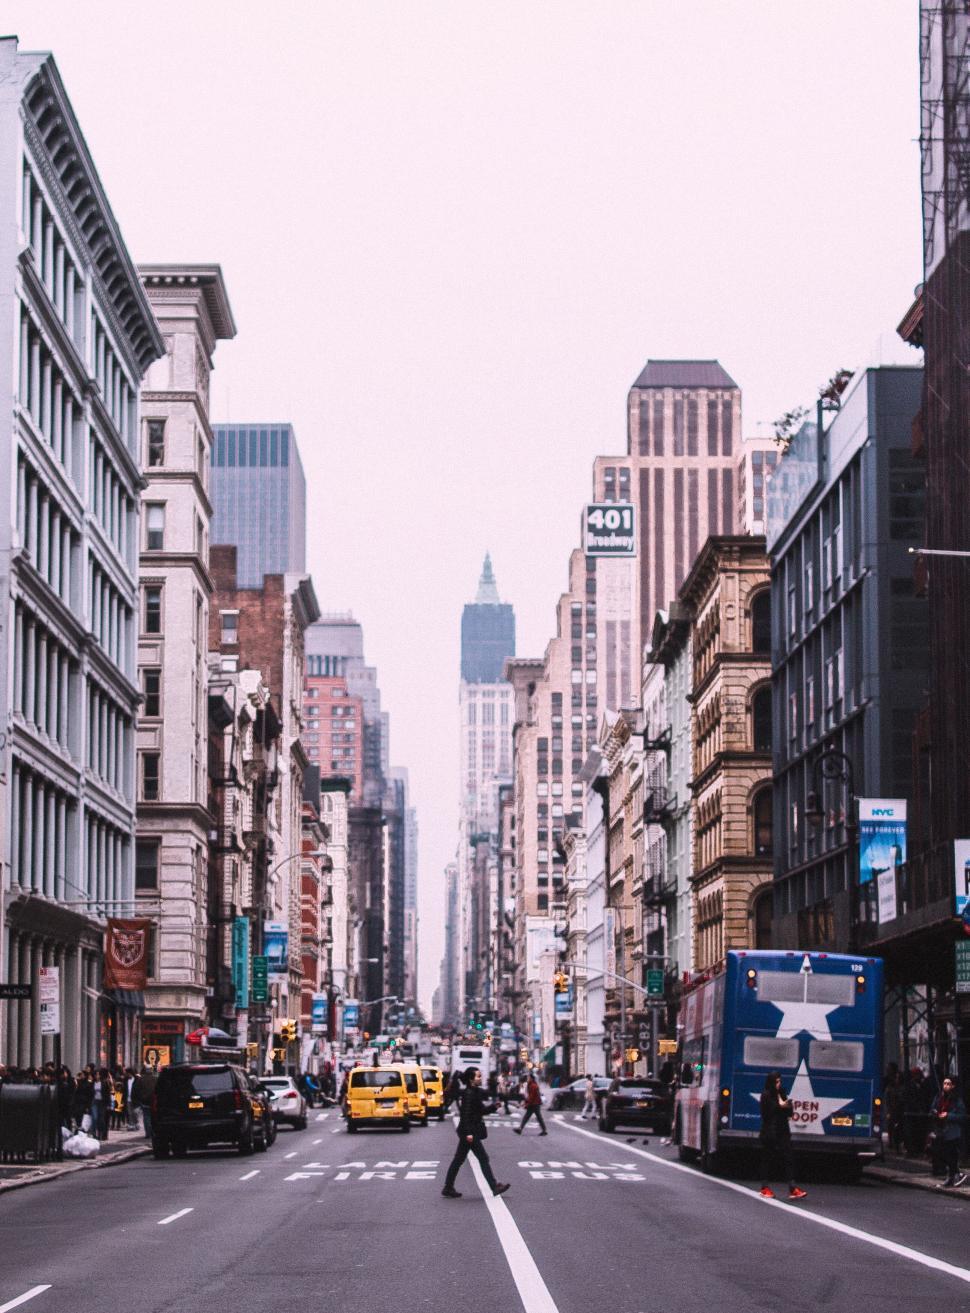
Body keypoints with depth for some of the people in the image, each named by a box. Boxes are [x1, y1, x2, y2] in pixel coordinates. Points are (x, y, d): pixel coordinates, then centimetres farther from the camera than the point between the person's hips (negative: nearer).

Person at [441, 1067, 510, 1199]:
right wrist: (469, 1133, -25)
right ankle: (494, 1187, 1)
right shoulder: (469, 1093, -16)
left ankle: (448, 1188, 15)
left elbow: (480, 1110, 20)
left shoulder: (475, 1093, 13)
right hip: (469, 1131, -10)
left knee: (459, 1160, 11)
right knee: (483, 1159, -4)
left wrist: (494, 1106, 6)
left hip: (468, 1132, 10)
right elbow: (466, 1114, -21)